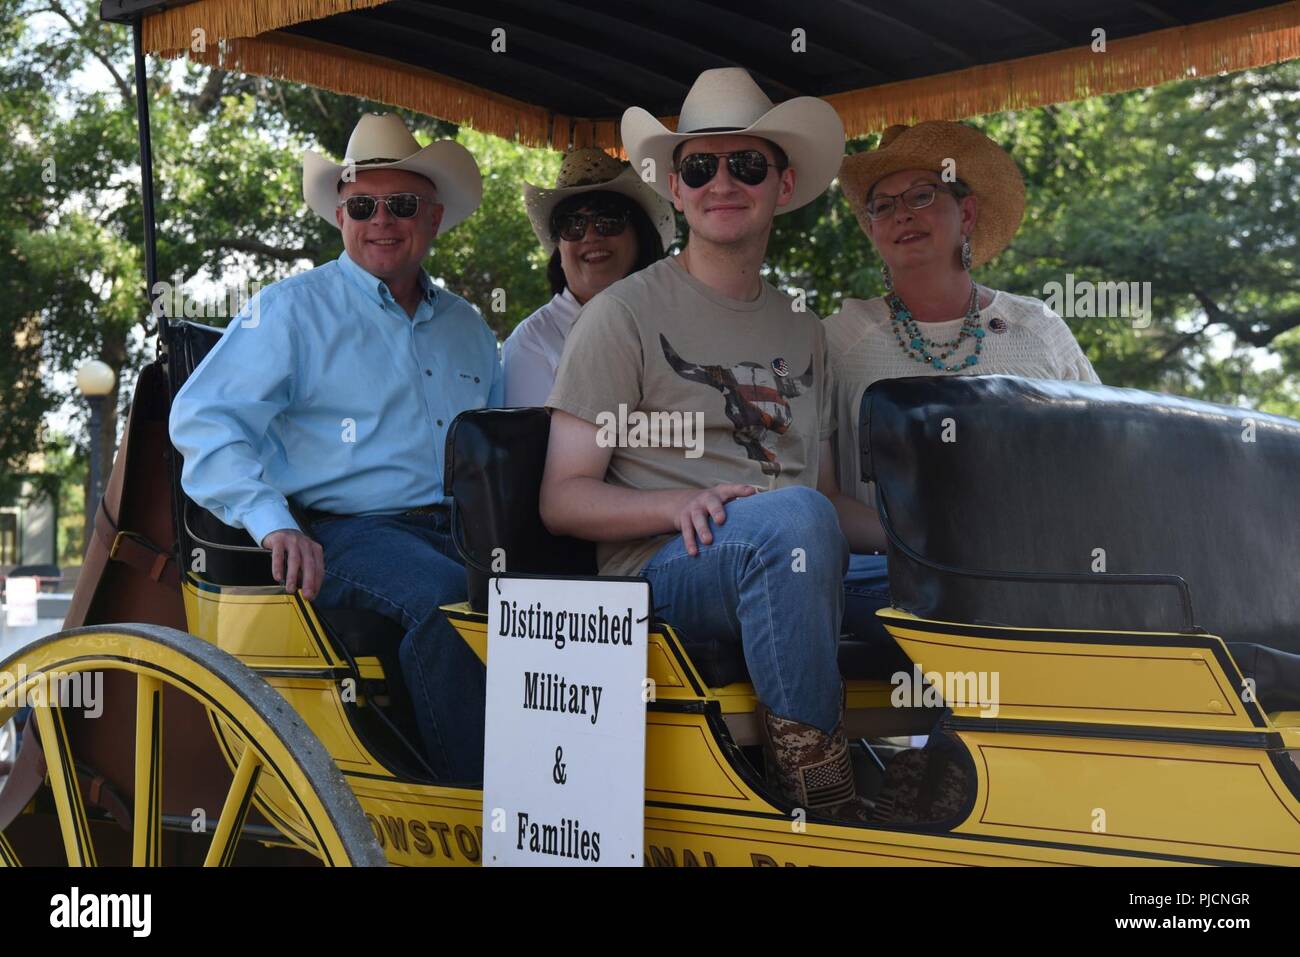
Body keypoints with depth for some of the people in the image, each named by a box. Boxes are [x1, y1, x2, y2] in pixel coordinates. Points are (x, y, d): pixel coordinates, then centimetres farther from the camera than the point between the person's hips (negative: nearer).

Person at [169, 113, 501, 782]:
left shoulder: (467, 327, 26)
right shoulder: (292, 309, 10)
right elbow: (204, 418, 0)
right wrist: (273, 524, -16)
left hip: (463, 531, 5)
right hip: (349, 531, -4)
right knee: (444, 596, -37)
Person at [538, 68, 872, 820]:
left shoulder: (803, 330, 22)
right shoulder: (625, 313, 4)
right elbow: (562, 500, -1)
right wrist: (681, 504, -18)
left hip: (789, 574, 6)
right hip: (663, 569, -5)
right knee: (792, 515, -35)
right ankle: (811, 780, -27)